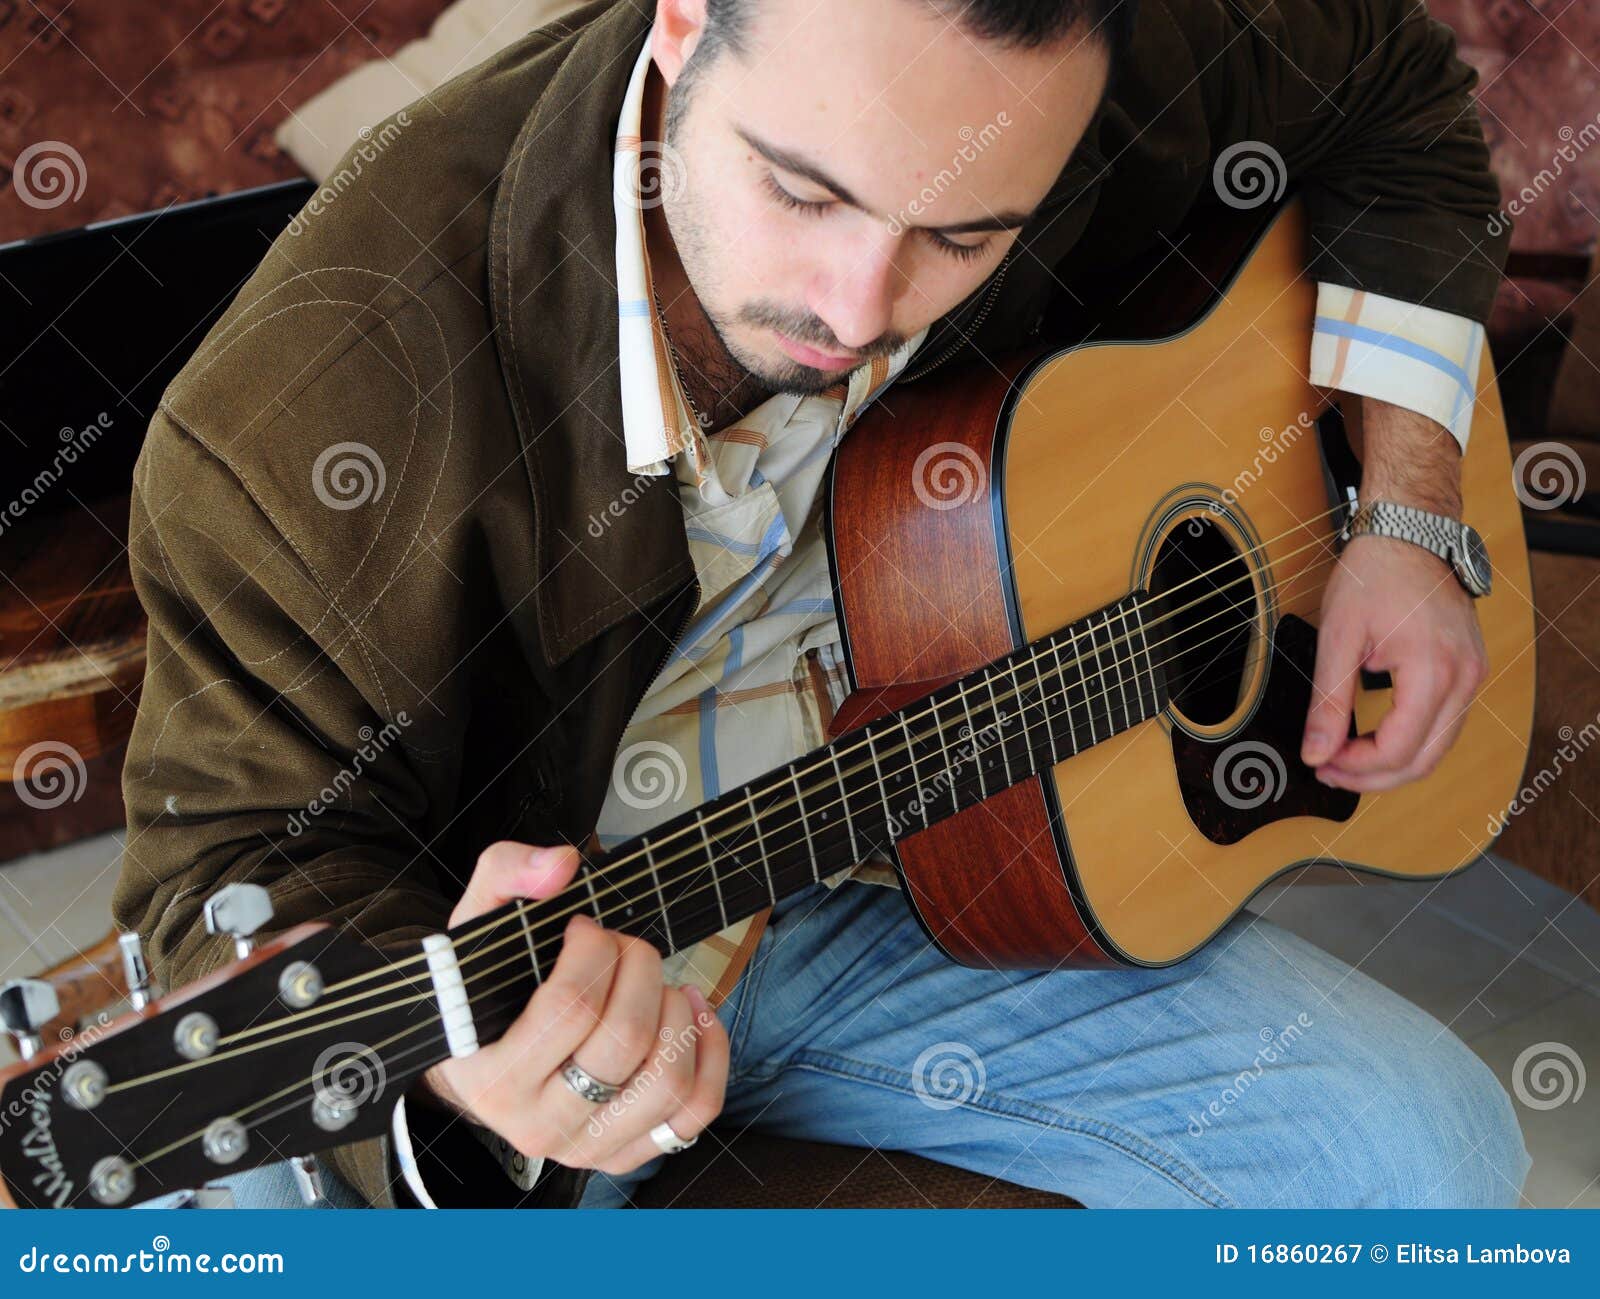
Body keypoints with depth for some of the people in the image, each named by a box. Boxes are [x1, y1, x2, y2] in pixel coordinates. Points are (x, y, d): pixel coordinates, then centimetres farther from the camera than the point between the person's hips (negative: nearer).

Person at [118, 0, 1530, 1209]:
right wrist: (450, 1078, -41)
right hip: (520, 945, -2)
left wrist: (1405, 515, -3)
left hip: (909, 873, 3)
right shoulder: (303, 416, -30)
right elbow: (246, 853, -19)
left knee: (1438, 1152, -10)